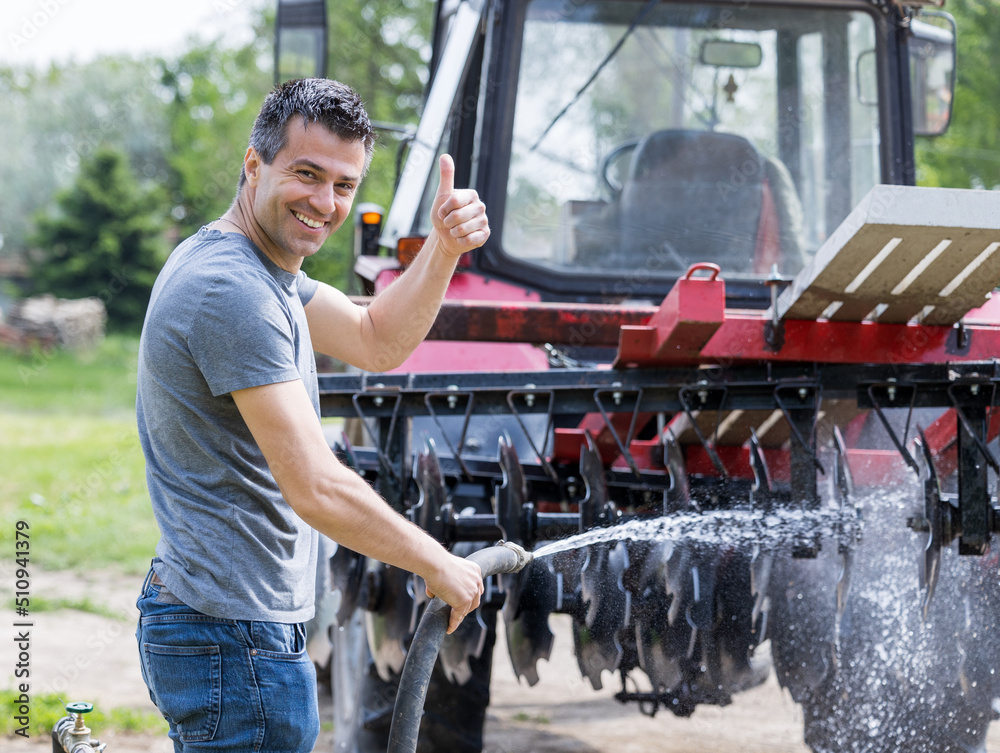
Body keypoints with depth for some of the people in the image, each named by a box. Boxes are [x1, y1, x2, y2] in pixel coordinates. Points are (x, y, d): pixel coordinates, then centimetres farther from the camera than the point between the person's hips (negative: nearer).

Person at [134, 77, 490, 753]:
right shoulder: (232, 291, -21)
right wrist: (439, 565, -11)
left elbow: (377, 344, 17)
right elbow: (317, 490, -23)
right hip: (237, 645, -11)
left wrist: (443, 250, 1)